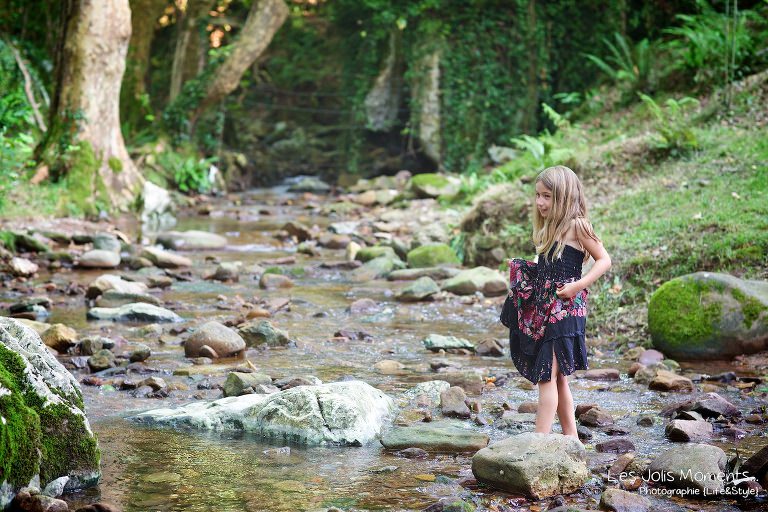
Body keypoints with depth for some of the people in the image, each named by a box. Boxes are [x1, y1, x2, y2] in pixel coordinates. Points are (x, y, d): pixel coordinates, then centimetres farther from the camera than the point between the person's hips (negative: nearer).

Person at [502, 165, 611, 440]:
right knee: (556, 377, 13)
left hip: (564, 311, -9)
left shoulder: (576, 226, -9)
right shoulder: (549, 228, 15)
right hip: (541, 310, 9)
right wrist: (521, 269, 9)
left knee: (547, 375, -12)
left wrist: (579, 285, -18)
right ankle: (570, 436, 21)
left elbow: (604, 260, -8)